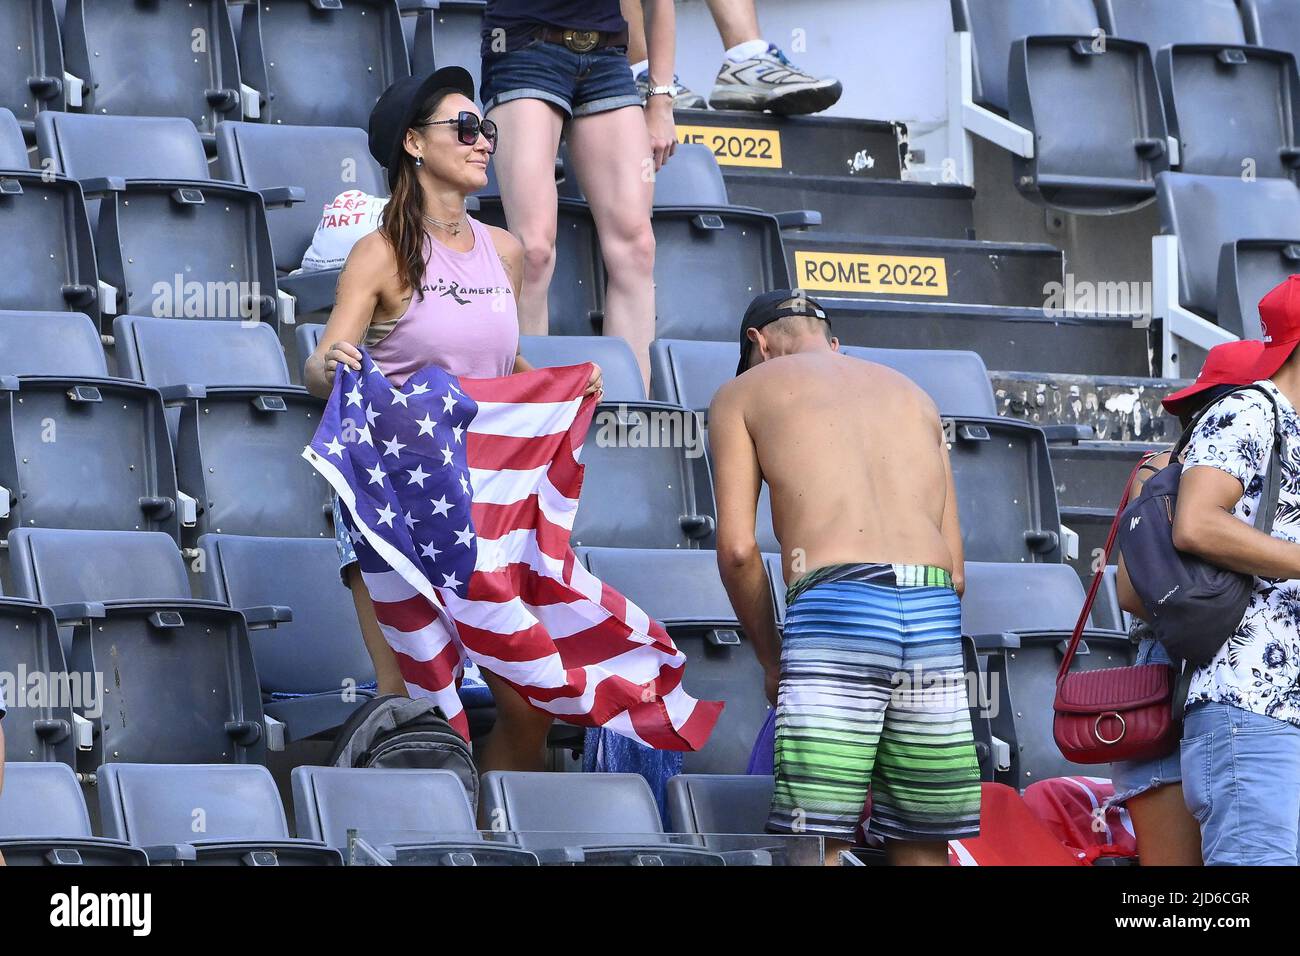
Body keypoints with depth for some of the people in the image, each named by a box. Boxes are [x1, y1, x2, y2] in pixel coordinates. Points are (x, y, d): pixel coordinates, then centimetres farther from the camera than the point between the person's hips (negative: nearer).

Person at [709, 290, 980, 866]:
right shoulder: (912, 396, 31)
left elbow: (737, 549, 5)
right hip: (936, 616, 4)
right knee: (924, 853, 8)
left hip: (836, 607, -4)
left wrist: (770, 660, 17)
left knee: (814, 850, -7)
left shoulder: (742, 394, 19)